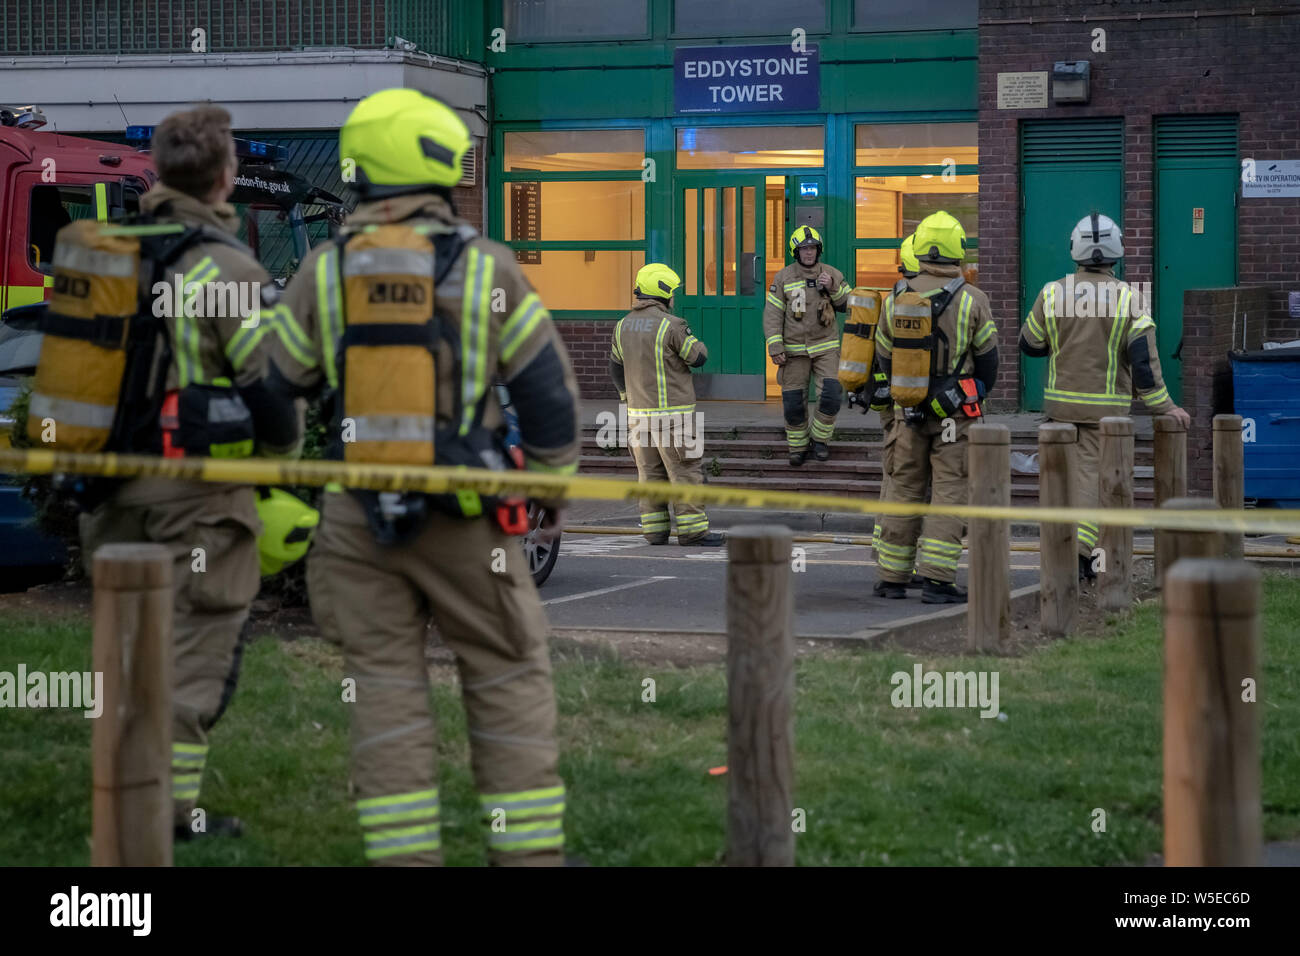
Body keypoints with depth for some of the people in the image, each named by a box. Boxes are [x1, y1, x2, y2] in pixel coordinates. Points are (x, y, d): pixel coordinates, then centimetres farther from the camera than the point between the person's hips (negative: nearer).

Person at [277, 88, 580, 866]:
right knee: (510, 679, 7)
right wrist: (558, 481, 14)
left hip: (358, 514, 2)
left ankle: (404, 855, 4)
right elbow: (547, 386, 0)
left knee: (386, 686, 6)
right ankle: (529, 849, 6)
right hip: (463, 512, -2)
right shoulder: (485, 268, -4)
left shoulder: (324, 273, 2)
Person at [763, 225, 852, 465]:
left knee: (831, 396, -12)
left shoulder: (832, 274, 3)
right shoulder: (784, 277, 0)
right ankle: (797, 447, 19)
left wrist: (834, 288, -14)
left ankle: (820, 440, 9)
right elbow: (772, 314, -1)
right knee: (793, 401, 1)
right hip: (794, 350, 0)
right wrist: (775, 347, -9)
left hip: (825, 347, 0)